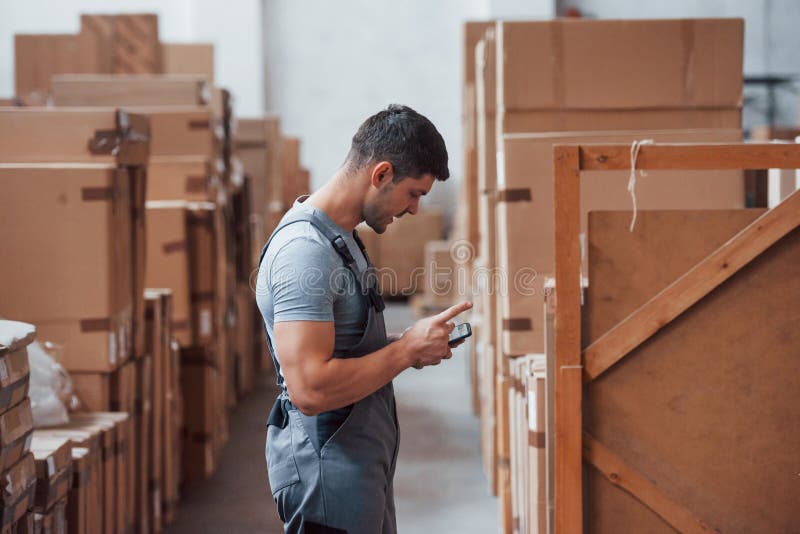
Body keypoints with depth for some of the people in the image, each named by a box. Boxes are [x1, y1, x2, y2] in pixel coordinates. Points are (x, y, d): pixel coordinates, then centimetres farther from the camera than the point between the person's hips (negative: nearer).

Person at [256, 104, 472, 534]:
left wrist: (410, 347, 6)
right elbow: (310, 389, -29)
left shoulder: (341, 239, 12)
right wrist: (407, 349, -18)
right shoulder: (304, 249, -21)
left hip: (363, 464, 10)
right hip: (328, 471, -10)